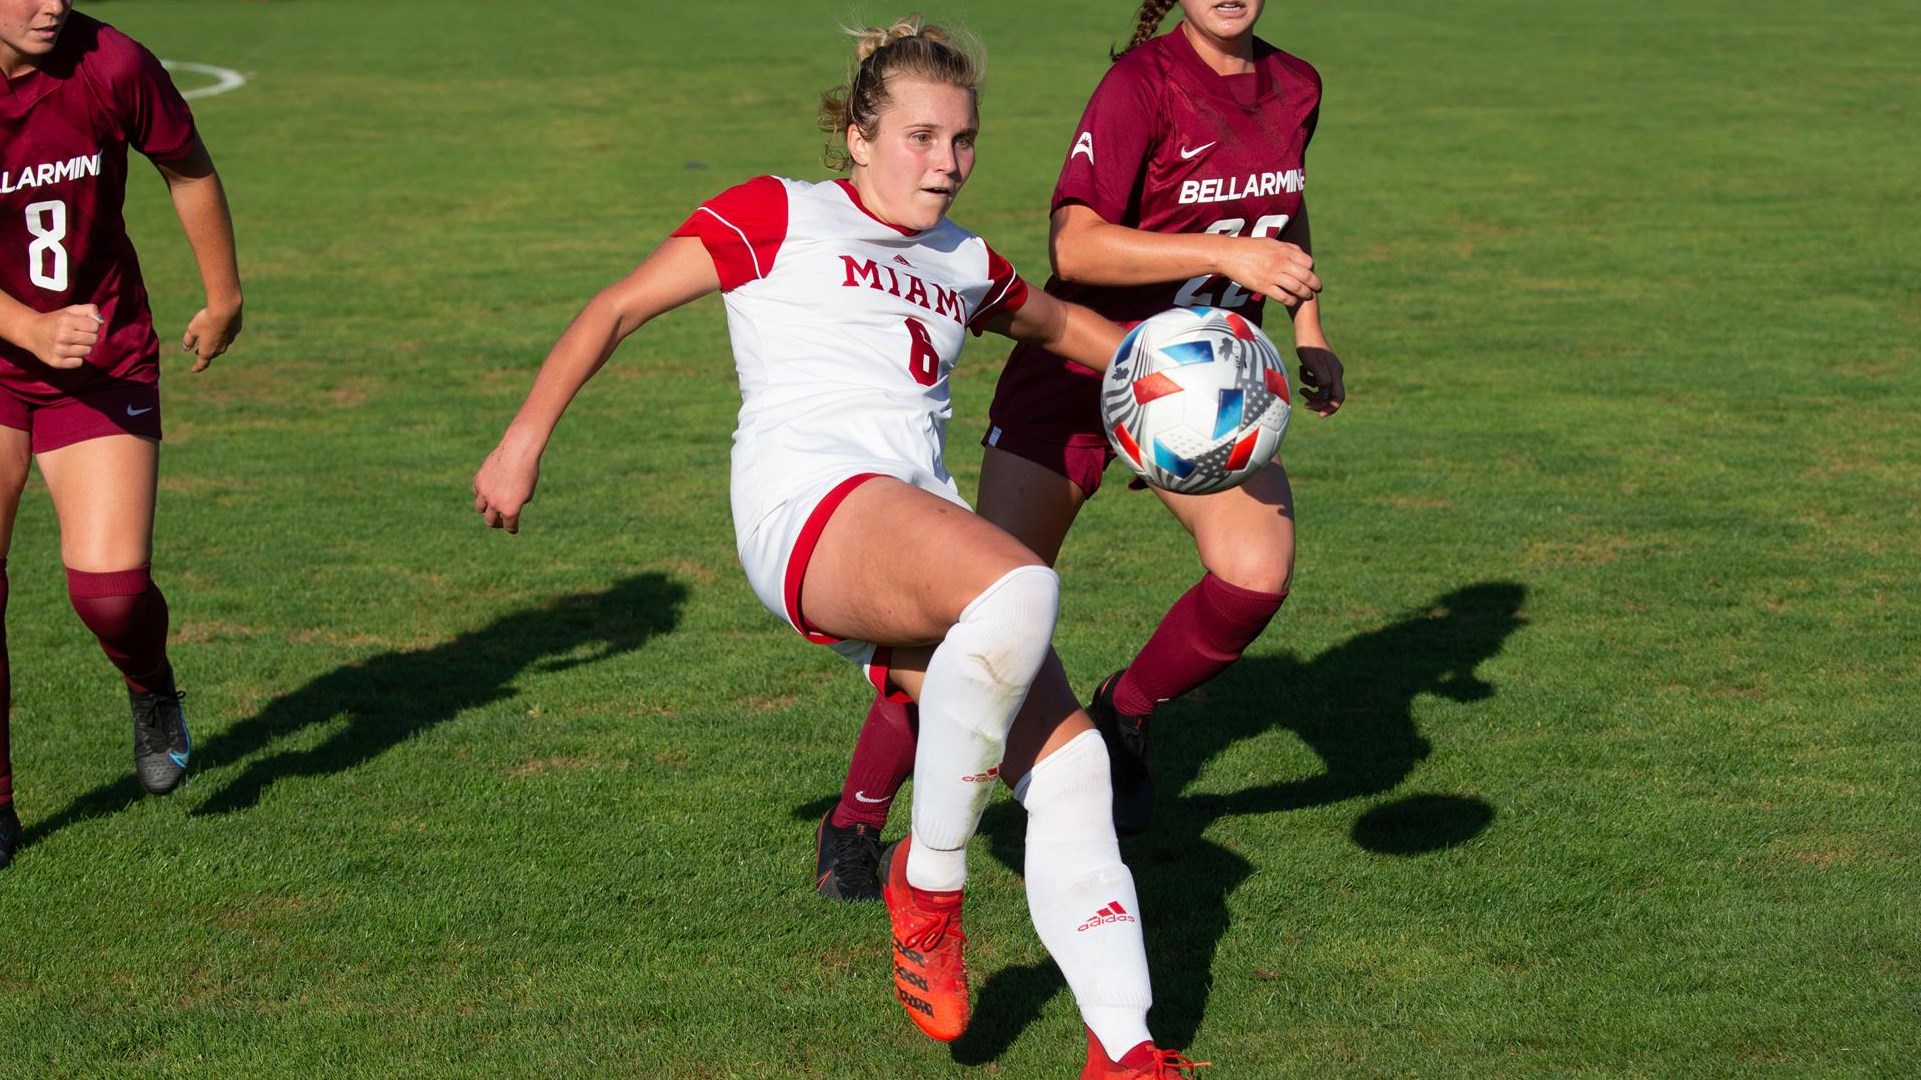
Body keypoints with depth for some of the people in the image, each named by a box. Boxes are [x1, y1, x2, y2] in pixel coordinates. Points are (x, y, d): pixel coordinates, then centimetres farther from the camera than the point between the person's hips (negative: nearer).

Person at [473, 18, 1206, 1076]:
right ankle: (927, 879, -18)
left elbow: (1063, 322, 45)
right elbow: (618, 307, 12)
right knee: (1020, 586, -35)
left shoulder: (963, 263, 27)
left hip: (928, 537, 7)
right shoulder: (778, 216, 11)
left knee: (1068, 760, -9)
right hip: (808, 506, -7)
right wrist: (525, 438, 6)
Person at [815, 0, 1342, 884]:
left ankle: (1124, 713, 10)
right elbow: (1074, 247, -30)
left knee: (1258, 573, -20)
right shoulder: (1145, 80, -19)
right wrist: (1225, 254, -36)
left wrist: (1309, 334, 16)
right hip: (1081, 370, -5)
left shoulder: (1295, 88, 2)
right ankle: (855, 820, 10)